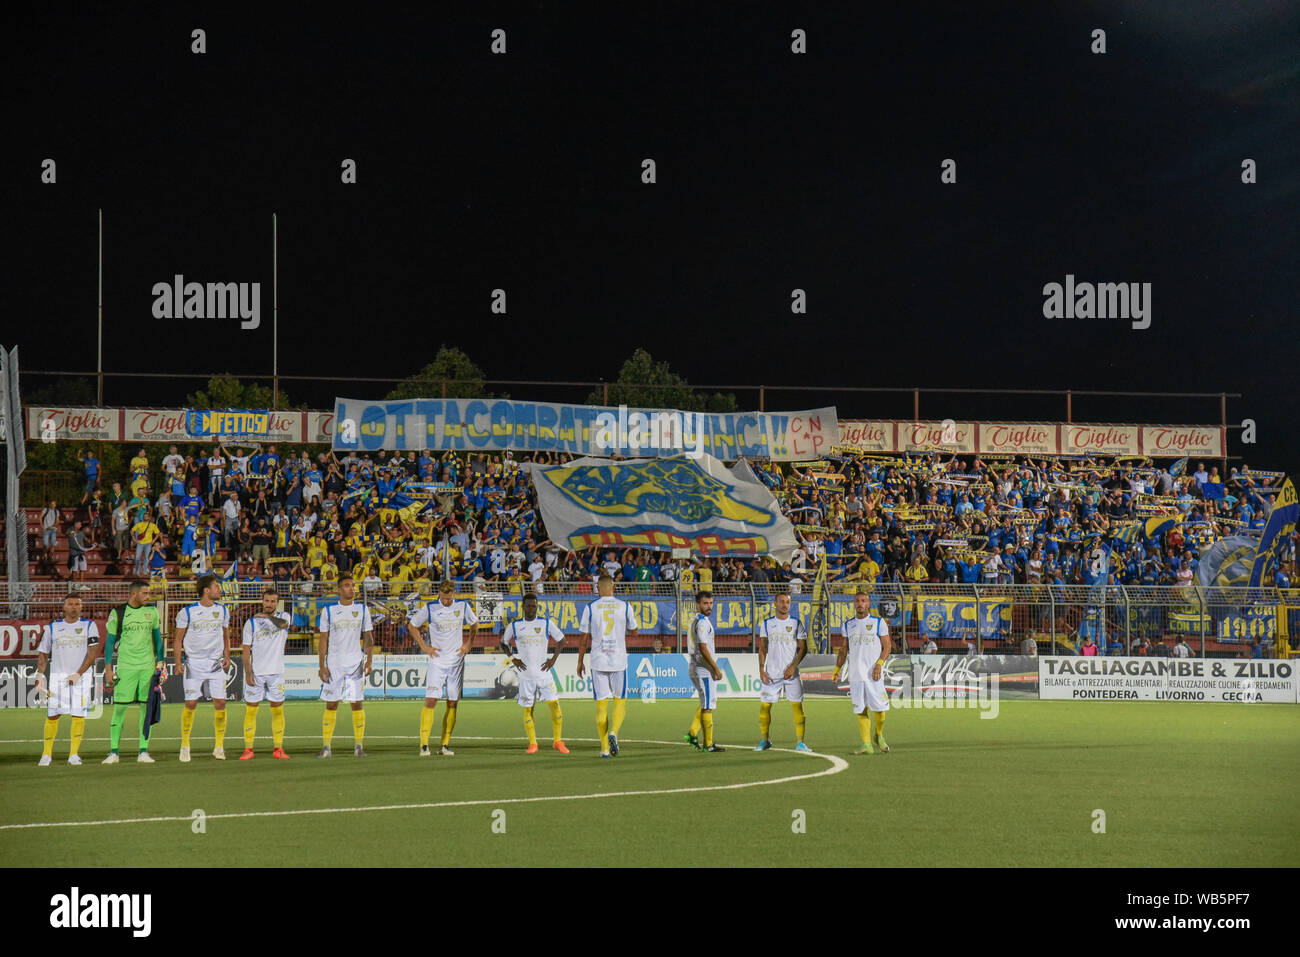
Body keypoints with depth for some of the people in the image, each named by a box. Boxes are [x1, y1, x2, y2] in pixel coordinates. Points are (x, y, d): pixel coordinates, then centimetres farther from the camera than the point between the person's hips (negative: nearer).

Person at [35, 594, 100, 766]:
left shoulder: (89, 626, 5)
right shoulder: (52, 627, 10)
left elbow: (93, 653, -4)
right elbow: (43, 654, 13)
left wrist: (78, 674, -13)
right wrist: (40, 675, -2)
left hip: (82, 676, -1)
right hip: (58, 676, 1)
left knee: (79, 715, -5)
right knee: (52, 714, -4)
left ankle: (74, 754, 4)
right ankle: (46, 754, 4)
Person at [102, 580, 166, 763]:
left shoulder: (151, 611, 8)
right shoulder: (117, 613, 0)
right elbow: (110, 641, 3)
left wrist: (161, 662, 11)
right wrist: (108, 668, -2)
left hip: (147, 666, 3)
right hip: (125, 666, -3)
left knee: (147, 708, 1)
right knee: (119, 708, -5)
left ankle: (143, 752, 5)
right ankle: (113, 752, 0)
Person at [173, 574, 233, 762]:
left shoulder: (222, 611, 8)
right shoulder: (187, 612, -3)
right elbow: (178, 639, 2)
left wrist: (227, 656, 6)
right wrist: (178, 662, -7)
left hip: (216, 664, 3)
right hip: (193, 663, -3)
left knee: (220, 703, -5)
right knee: (191, 704, -5)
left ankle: (219, 746, 3)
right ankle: (185, 746, 8)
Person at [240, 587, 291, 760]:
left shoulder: (284, 618, 7)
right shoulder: (251, 622, 3)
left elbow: (282, 624, -19)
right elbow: (246, 650, 0)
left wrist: (265, 616, -5)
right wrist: (248, 672, -8)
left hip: (276, 673, 1)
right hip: (255, 673, -1)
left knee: (278, 709, 2)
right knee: (250, 710, -3)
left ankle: (278, 749, 9)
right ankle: (248, 749, 2)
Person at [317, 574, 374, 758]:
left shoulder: (362, 609, 7)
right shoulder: (328, 611, 3)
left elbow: (368, 637, 9)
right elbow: (323, 639, 3)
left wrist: (369, 661, -4)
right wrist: (322, 665, -4)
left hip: (355, 664, 1)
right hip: (333, 665, -1)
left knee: (357, 703, -2)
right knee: (331, 704, 0)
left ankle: (358, 746, 5)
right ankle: (327, 747, 5)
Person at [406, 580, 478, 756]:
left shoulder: (463, 606, 1)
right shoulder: (430, 608, -4)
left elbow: (474, 624, 20)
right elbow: (411, 626, 8)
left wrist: (468, 644, 9)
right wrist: (424, 646, 0)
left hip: (456, 662, 3)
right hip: (436, 661, -3)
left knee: (453, 704, 3)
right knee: (431, 700, -13)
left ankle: (445, 745, 9)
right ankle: (424, 745, -14)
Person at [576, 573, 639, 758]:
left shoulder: (590, 608, -1)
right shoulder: (625, 606, 0)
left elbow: (584, 638, 2)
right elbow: (633, 632, 12)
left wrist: (580, 662, 12)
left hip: (598, 661, 0)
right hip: (619, 660, 0)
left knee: (601, 705, 4)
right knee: (620, 701, 10)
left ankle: (605, 748, 4)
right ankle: (613, 732, -16)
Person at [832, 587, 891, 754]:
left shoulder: (878, 622, 2)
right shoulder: (848, 625, 13)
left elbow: (886, 647, 0)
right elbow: (844, 650, 19)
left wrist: (879, 665, -14)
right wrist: (837, 669, 8)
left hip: (874, 674, -3)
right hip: (855, 675, 3)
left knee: (878, 708, -6)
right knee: (861, 710, -1)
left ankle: (879, 736, 19)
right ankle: (867, 745, 0)